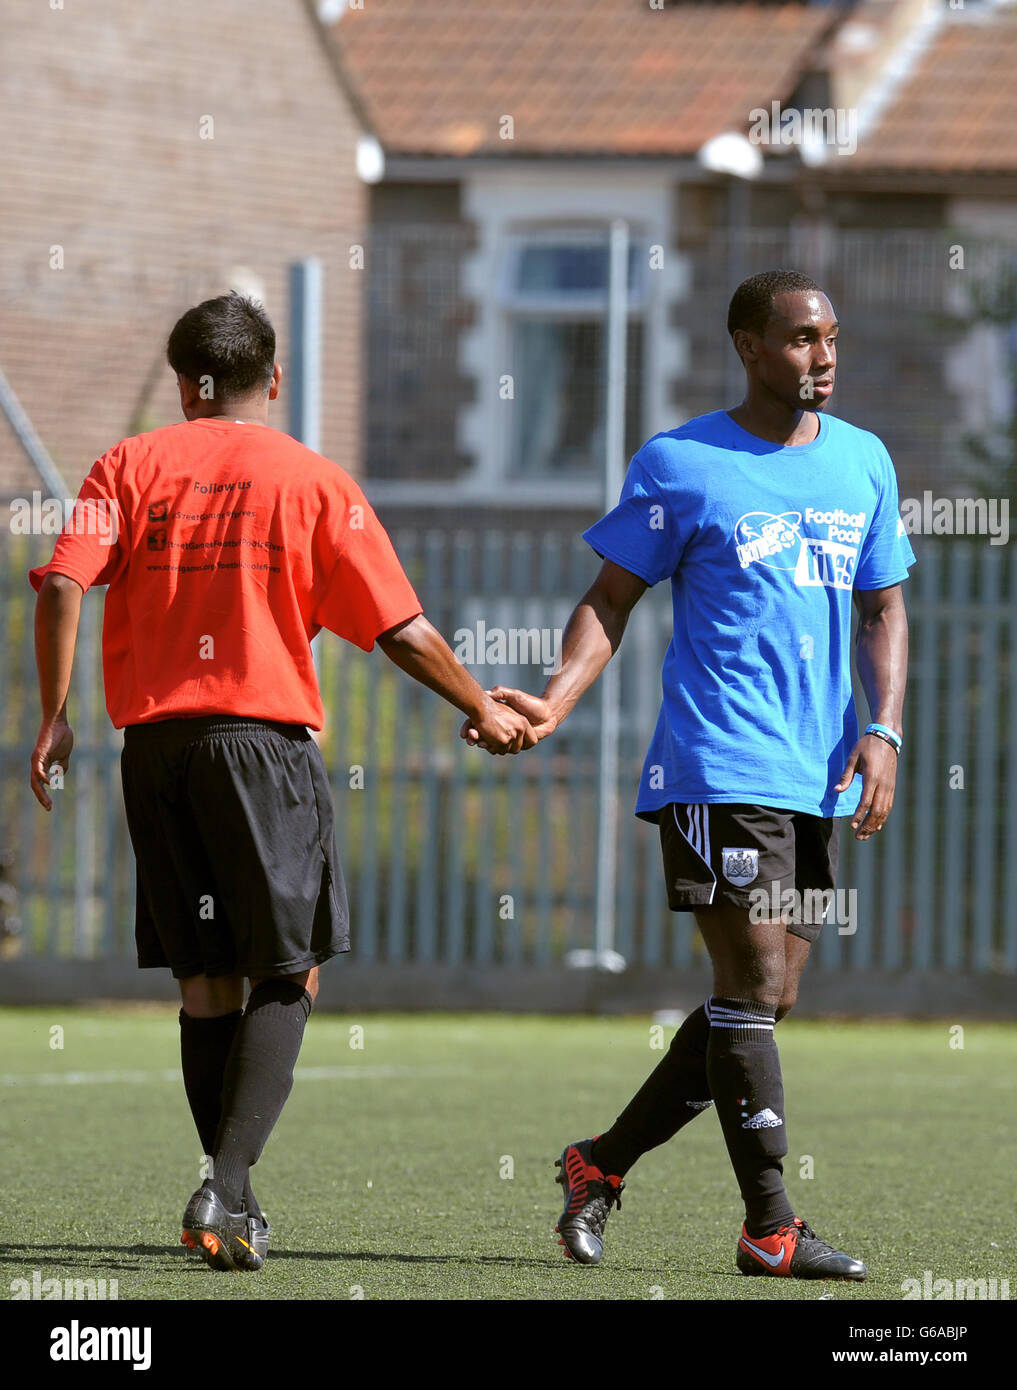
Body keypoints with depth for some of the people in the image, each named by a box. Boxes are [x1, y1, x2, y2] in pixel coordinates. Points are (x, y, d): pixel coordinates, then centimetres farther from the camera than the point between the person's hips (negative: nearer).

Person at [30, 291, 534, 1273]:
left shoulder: (132, 465, 7)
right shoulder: (314, 482, 2)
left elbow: (63, 584, -7)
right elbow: (402, 631, 0)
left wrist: (53, 716, -1)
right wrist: (485, 712, 14)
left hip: (154, 741, 3)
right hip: (264, 736, -3)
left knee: (205, 982, 11)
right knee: (286, 976, 2)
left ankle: (232, 1202, 12)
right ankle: (226, 1187, -15)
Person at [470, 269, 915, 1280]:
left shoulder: (864, 463, 13)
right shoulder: (679, 465, -2)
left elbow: (882, 608, 18)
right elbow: (611, 600, 0)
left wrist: (881, 731, 3)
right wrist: (555, 702, -16)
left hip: (820, 777, 6)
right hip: (720, 767, -6)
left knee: (761, 1000, 6)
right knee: (753, 987, -10)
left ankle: (601, 1163, 21)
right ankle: (771, 1225, -6)